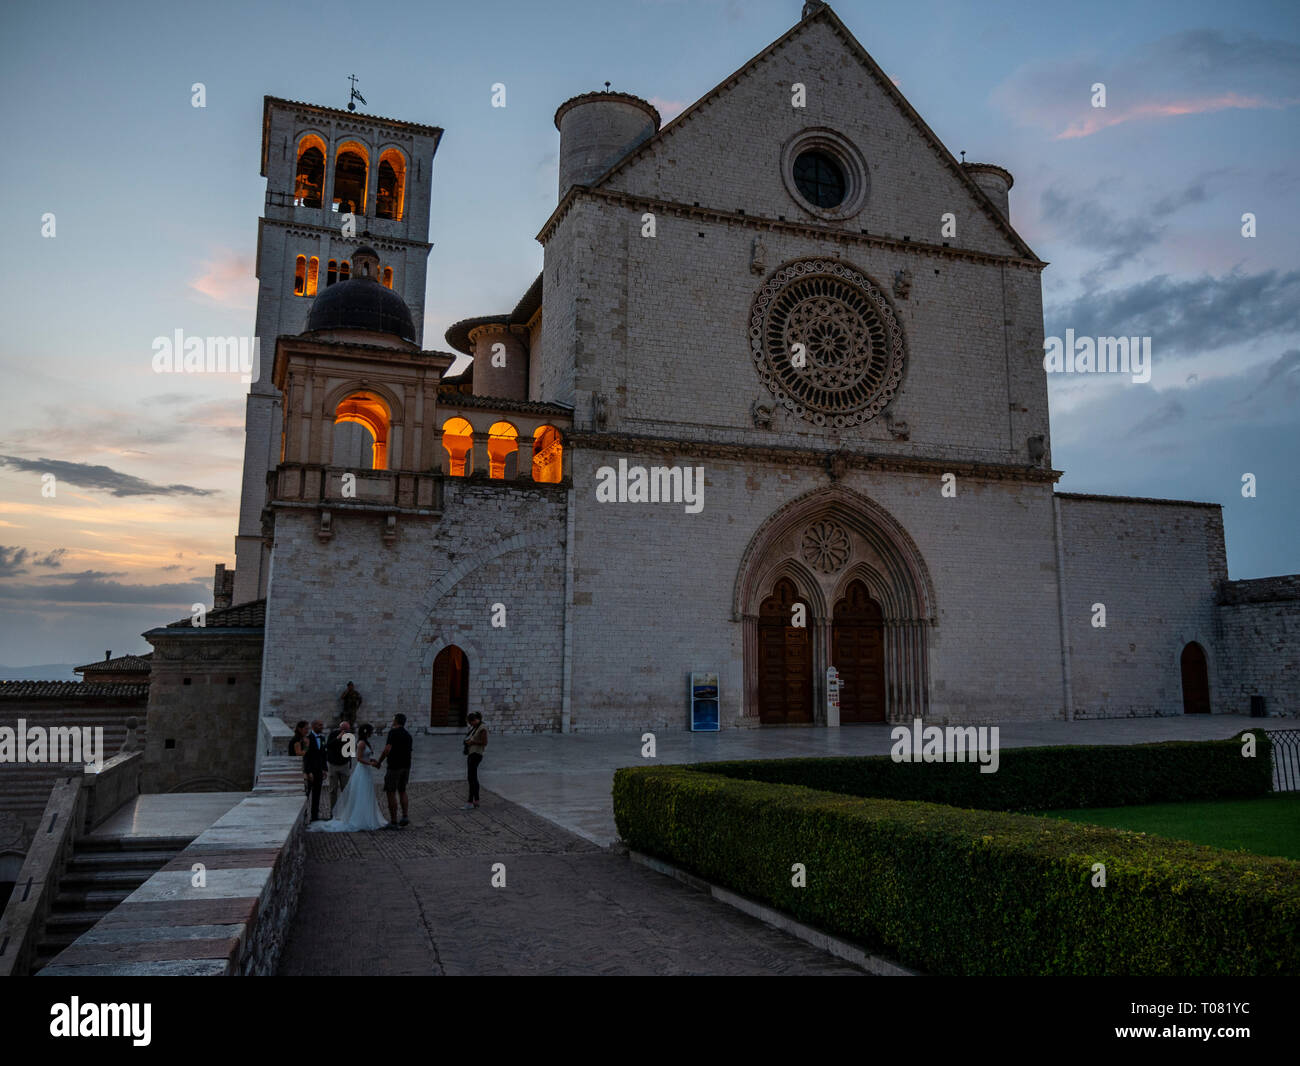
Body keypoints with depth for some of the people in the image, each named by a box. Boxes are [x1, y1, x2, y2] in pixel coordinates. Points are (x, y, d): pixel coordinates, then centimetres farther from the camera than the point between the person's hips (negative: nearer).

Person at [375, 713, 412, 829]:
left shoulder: (393, 732, -11)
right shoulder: (408, 735, 12)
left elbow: (387, 749, -19)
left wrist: (379, 762, -8)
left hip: (394, 767, -7)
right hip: (406, 766, 7)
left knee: (391, 793, 1)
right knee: (402, 791, 21)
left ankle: (393, 822, 2)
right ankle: (405, 816, 11)